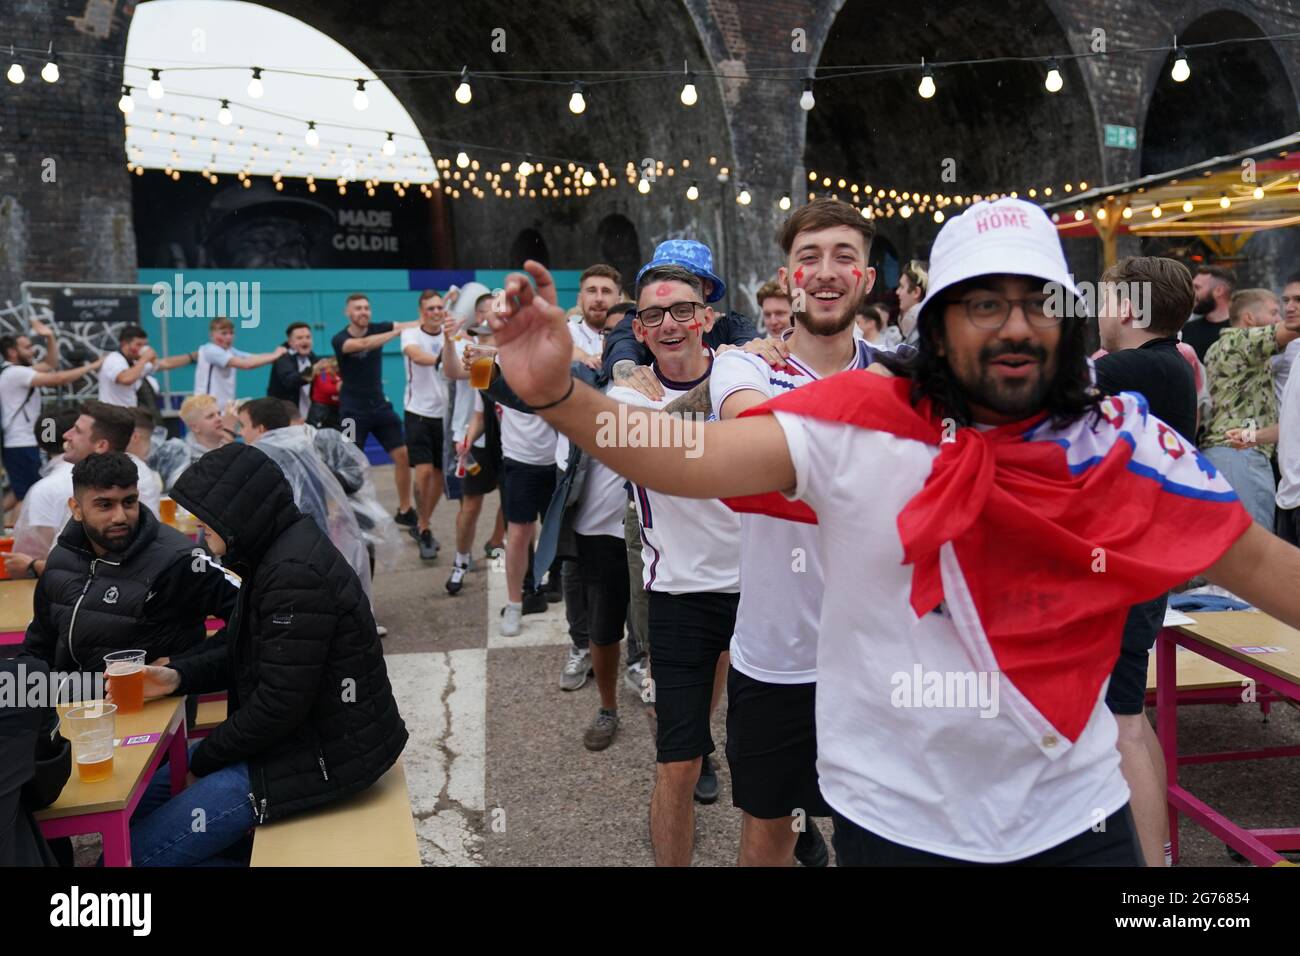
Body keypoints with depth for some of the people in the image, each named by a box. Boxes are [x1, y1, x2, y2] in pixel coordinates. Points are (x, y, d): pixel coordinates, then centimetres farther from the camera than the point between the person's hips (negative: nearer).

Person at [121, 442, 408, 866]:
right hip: (299, 731, 11)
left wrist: (203, 760, -9)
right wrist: (178, 676, 1)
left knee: (134, 852, -10)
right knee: (139, 799, 16)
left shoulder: (295, 573, -25)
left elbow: (279, 703, -24)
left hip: (324, 753, -11)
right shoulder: (274, 554, 8)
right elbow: (238, 651, 18)